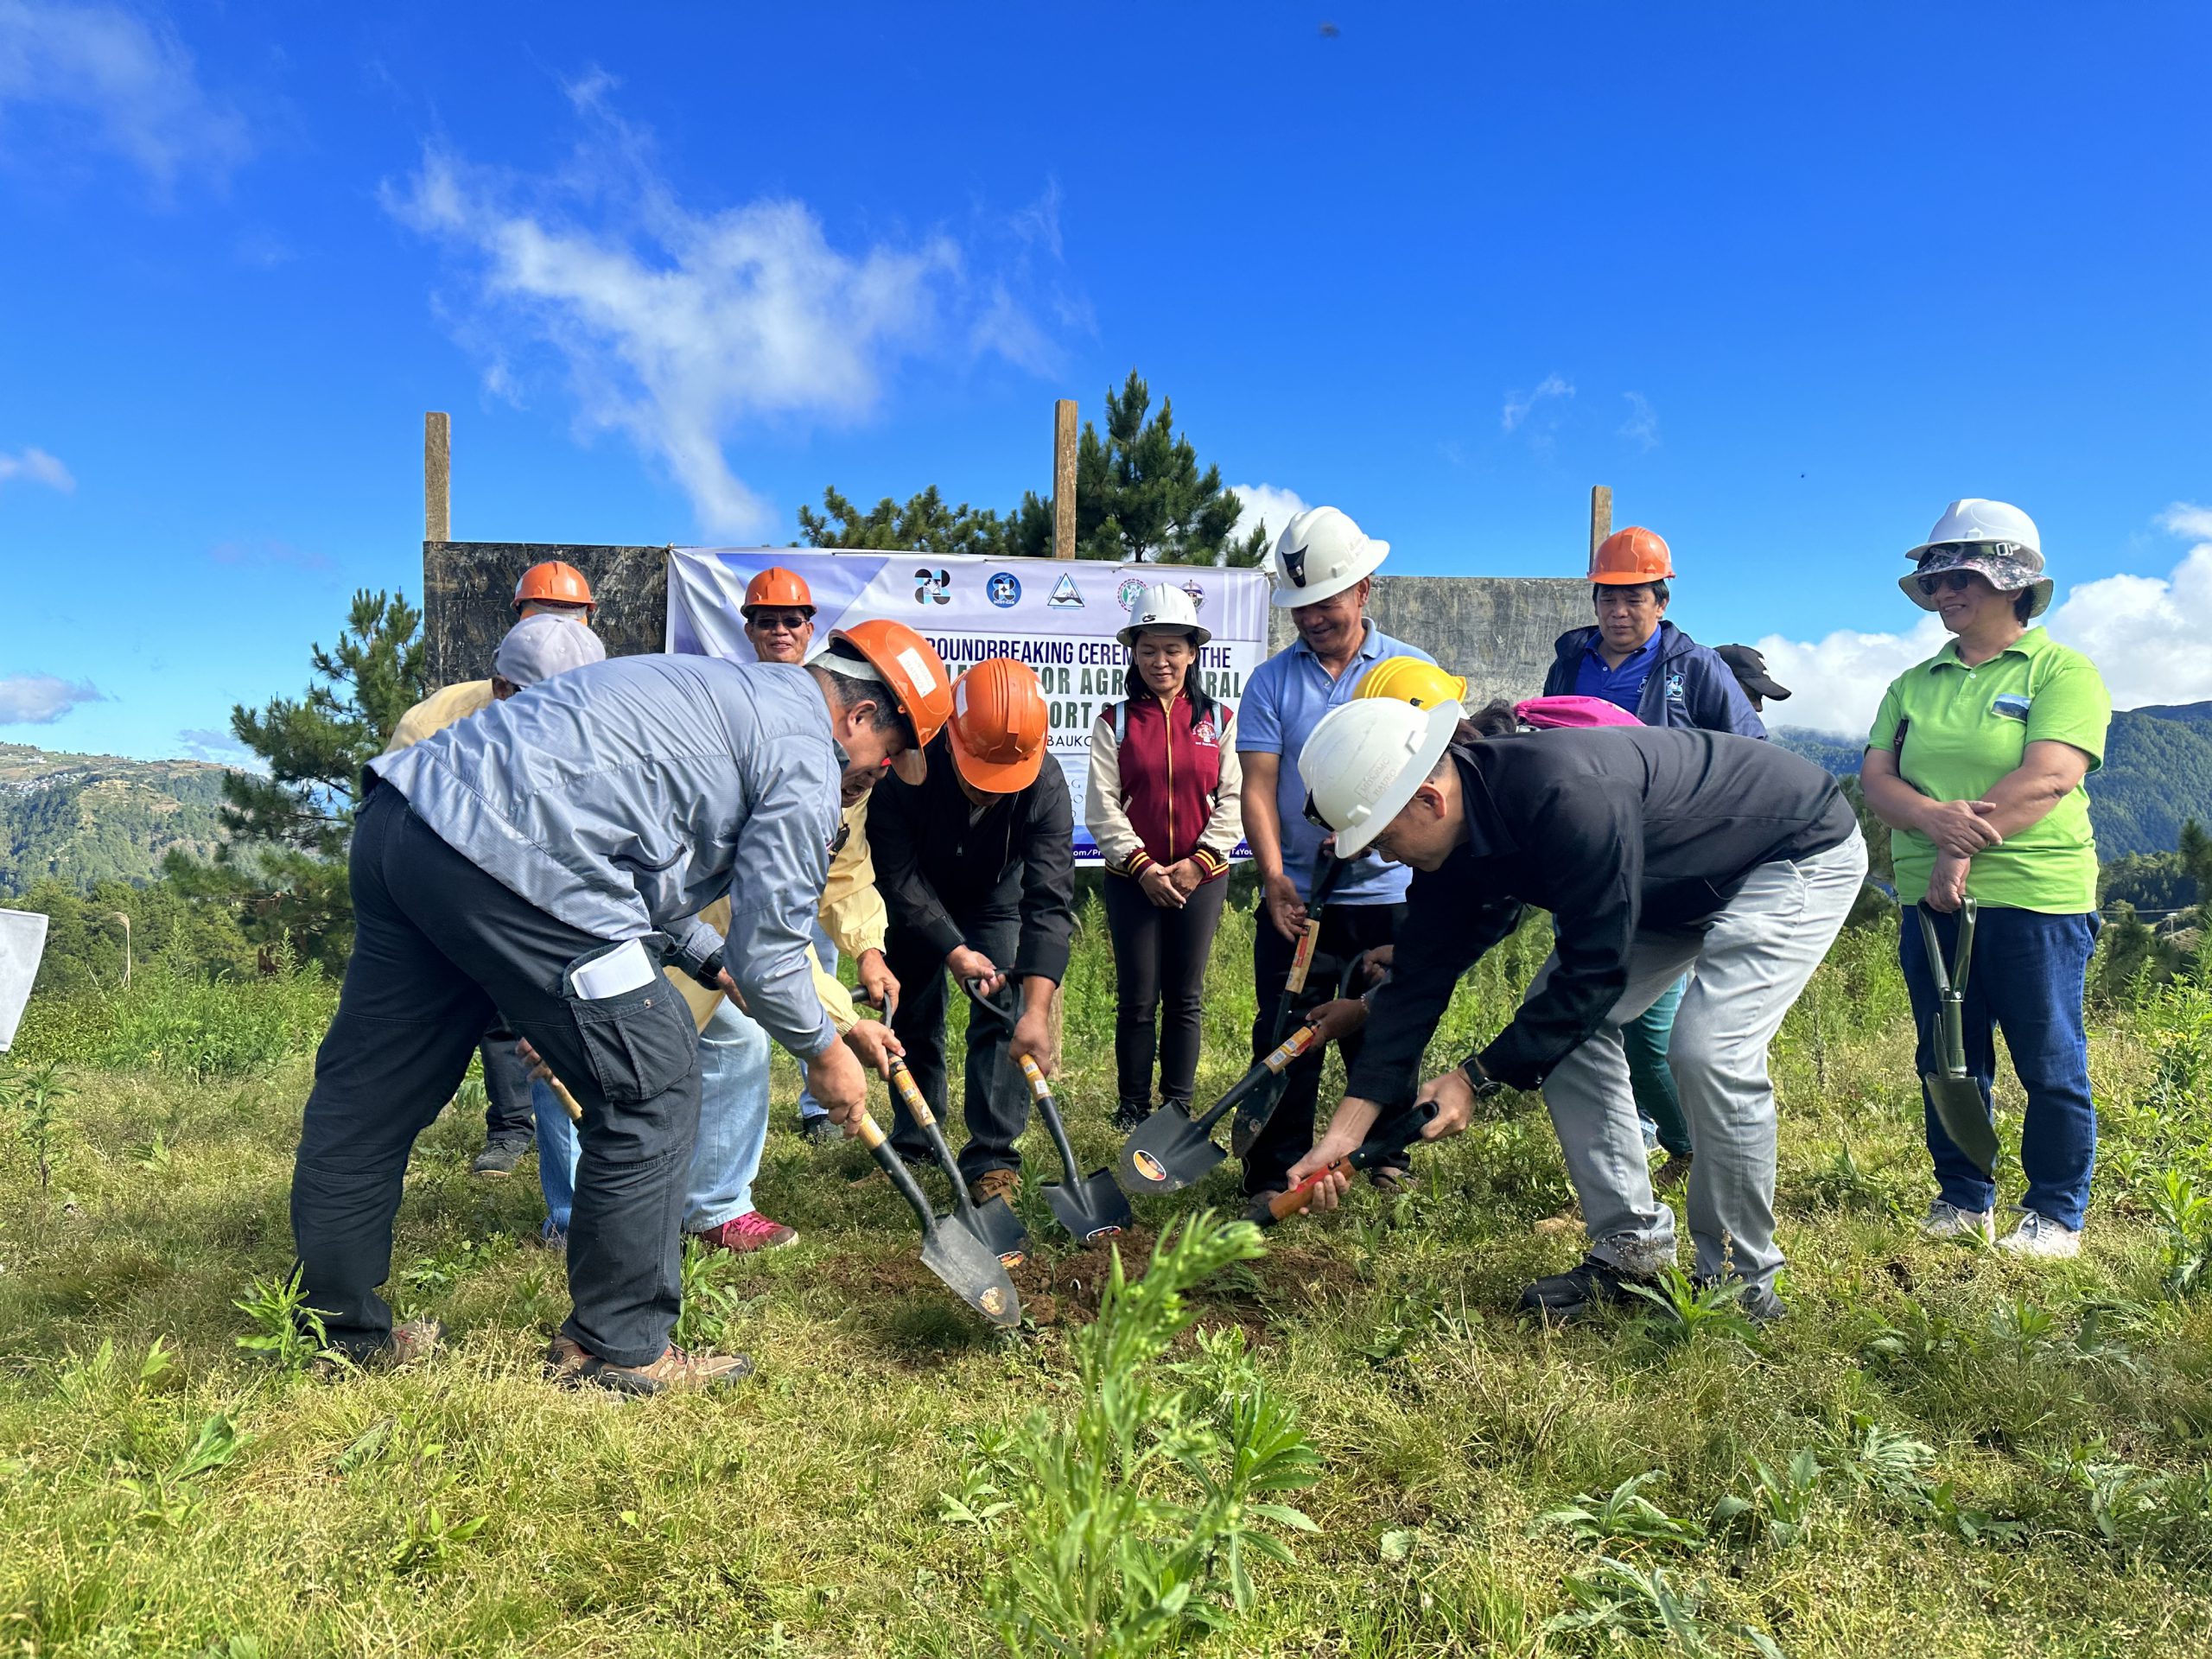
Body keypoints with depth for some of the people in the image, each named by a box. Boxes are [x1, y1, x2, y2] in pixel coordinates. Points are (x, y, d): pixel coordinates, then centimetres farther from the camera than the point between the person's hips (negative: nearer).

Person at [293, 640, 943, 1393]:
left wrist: (713, 963, 37)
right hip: (507, 856, -10)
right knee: (651, 1087, 3)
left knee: (367, 1088, 18)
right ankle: (619, 1347, 14)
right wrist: (824, 1051, 16)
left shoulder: (729, 690, 28)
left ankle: (338, 1327, 34)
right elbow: (768, 946, -1)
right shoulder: (807, 756, -1)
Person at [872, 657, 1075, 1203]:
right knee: (913, 1021, 9)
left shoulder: (1045, 786, -33)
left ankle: (991, 1157, -3)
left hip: (995, 902, 0)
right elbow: (898, 876, -27)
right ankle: (912, 1142, 28)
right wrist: (954, 951, -32)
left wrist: (1037, 1010, -44)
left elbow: (1050, 901, -36)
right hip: (918, 907, 0)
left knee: (1003, 1020, -12)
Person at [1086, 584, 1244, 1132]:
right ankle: (1132, 1106, 16)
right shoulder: (1115, 721, 2)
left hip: (1201, 877, 1)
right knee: (1137, 1000, 4)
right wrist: (1142, 865, -12)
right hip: (1132, 879, -1)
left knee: (1185, 1000, 8)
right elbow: (1102, 806, -3)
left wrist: (1199, 862, -10)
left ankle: (1179, 1106, 19)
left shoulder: (1220, 719, 4)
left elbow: (1233, 799, 0)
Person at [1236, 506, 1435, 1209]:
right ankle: (1274, 1178, 8)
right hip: (1295, 895, 0)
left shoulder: (1413, 670, 4)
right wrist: (1274, 876, -16)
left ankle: (1387, 1155, 30)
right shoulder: (1271, 680, 4)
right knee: (1285, 1039, -1)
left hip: (1387, 893, 0)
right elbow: (1258, 785, -3)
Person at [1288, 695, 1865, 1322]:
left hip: (1804, 852, -8)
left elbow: (1594, 969, -32)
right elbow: (1420, 977, -10)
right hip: (1683, 883, 8)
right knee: (1558, 1025, -2)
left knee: (1709, 1048, -24)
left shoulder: (1566, 797, -39)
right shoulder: (1458, 829, -12)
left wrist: (1478, 1076, -24)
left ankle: (1740, 1281, -2)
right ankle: (1631, 1249, 9)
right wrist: (1342, 1133, -13)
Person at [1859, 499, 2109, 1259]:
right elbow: (1876, 777, 3)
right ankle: (1962, 1198, 26)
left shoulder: (2063, 672, -2)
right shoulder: (1915, 683, 14)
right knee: (1946, 1062, 12)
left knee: (2050, 1066, 3)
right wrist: (1934, 818, -17)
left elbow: (2048, 779, -15)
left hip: (2037, 900, -5)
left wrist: (1965, 851, -18)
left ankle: (2056, 1213, 18)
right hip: (1931, 903, 5)